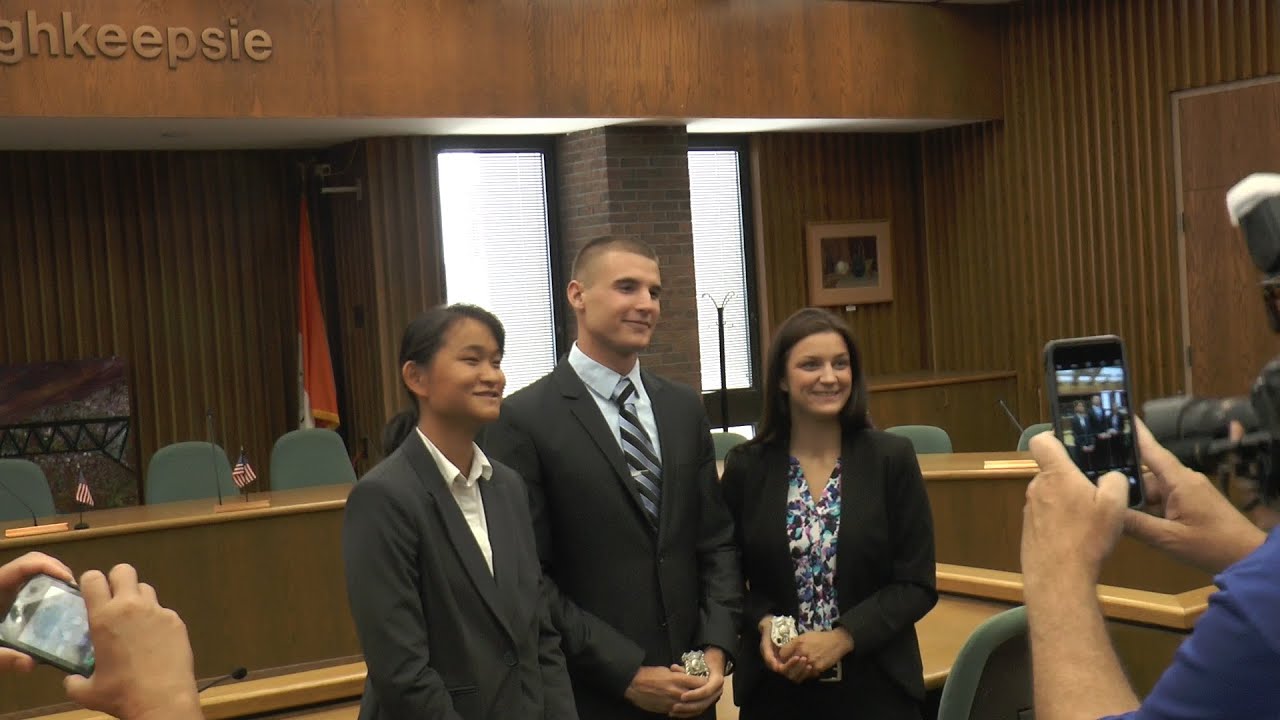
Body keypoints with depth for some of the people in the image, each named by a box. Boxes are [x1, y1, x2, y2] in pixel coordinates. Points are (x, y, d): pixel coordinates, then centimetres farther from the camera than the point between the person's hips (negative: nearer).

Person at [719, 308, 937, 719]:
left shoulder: (892, 458, -4)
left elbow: (917, 584, -5)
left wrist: (842, 638, -17)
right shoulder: (746, 467, -1)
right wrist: (764, 624, -13)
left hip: (876, 686, -1)